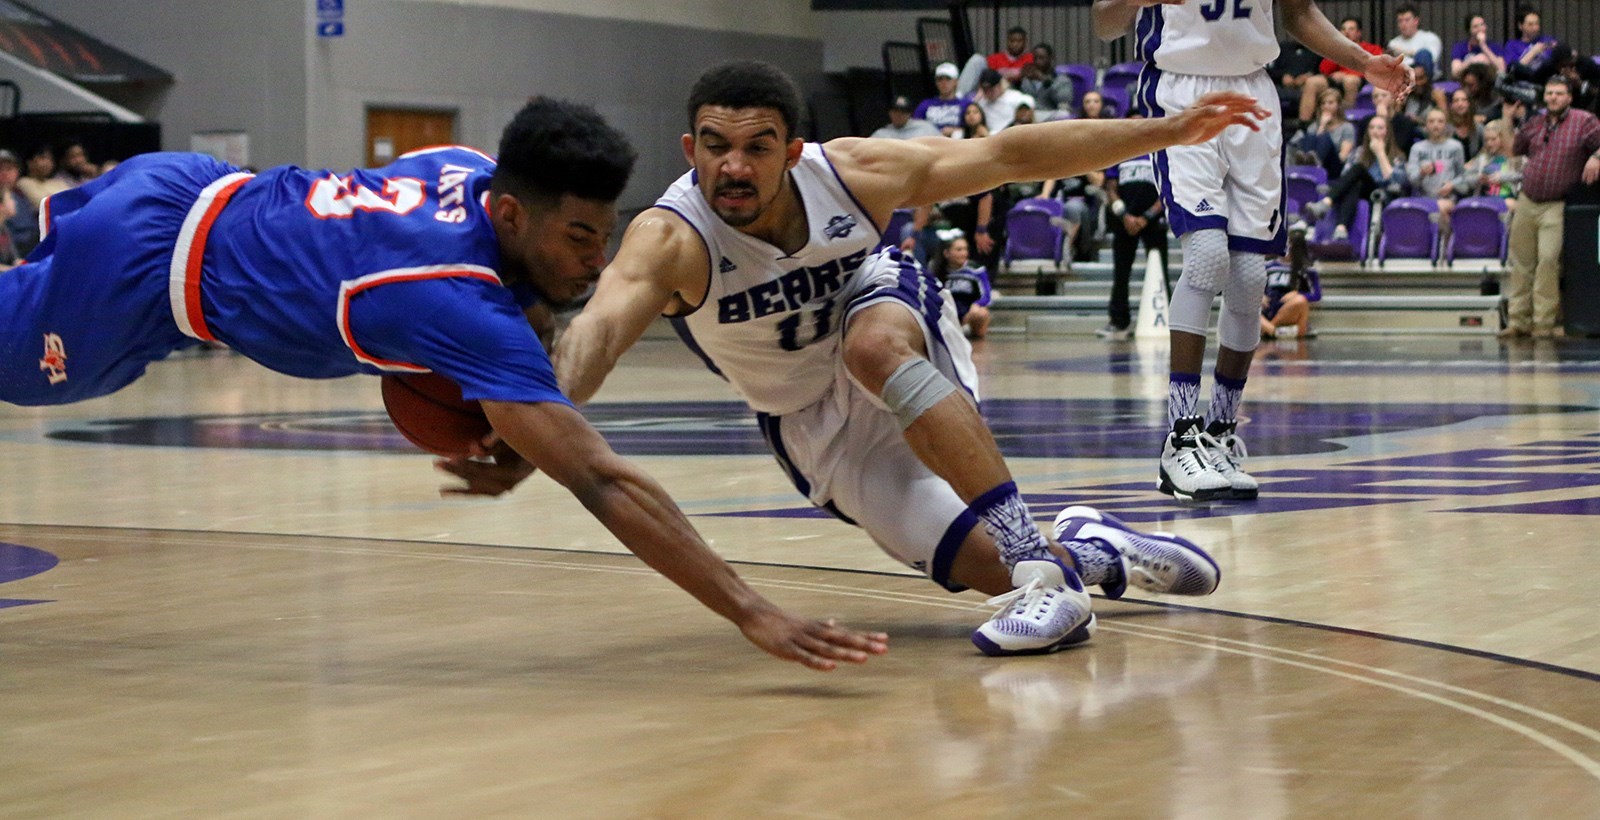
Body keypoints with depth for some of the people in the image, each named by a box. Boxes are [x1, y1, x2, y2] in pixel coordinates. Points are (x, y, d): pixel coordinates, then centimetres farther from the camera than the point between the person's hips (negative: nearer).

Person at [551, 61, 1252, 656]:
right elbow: (601, 326, -49)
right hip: (814, 428, 0)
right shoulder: (669, 239, -30)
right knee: (991, 569, -18)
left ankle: (1038, 558, -36)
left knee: (874, 343, -38)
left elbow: (1011, 155, -12)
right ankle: (1083, 551, 16)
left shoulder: (852, 172, -22)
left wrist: (1171, 131, -10)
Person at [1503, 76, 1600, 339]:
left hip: (1556, 206, -5)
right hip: (1526, 203, 5)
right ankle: (1518, 320, 13)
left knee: (1548, 259, -16)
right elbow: (1513, 149, 22)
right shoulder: (1535, 124, 14)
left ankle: (1544, 322, -12)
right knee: (1521, 262, 6)